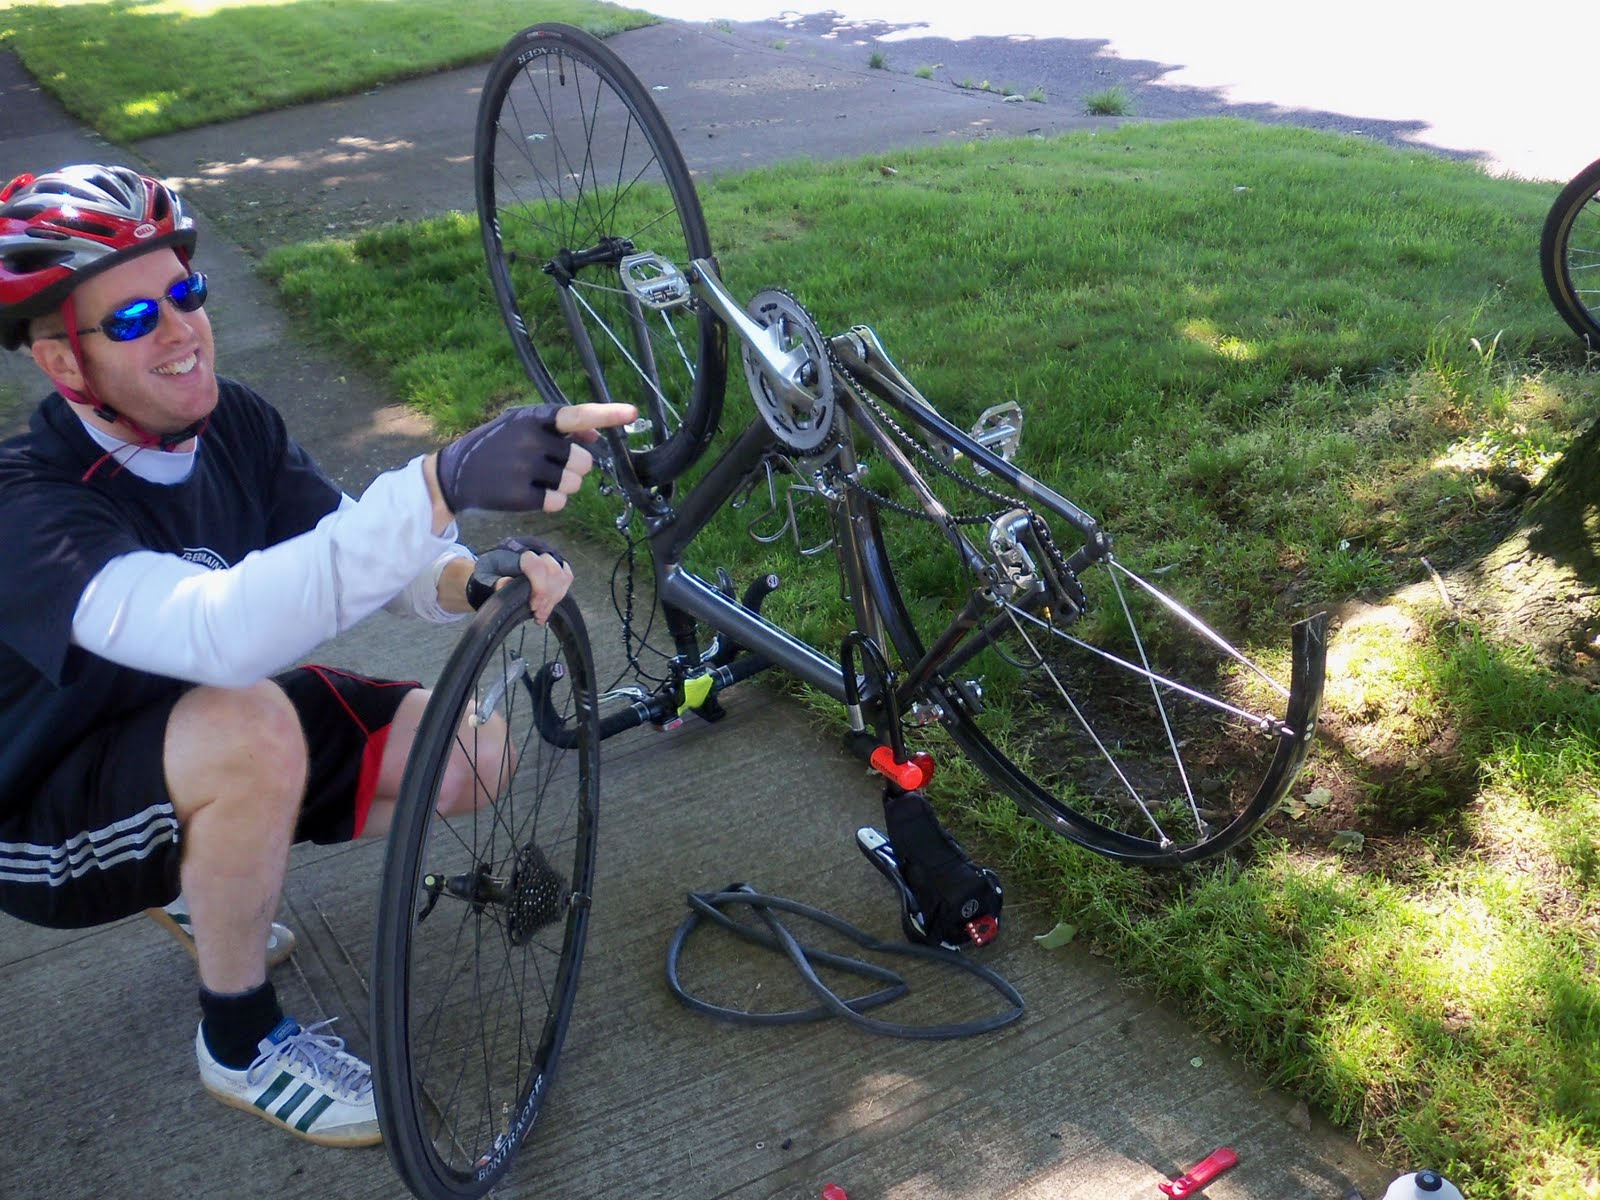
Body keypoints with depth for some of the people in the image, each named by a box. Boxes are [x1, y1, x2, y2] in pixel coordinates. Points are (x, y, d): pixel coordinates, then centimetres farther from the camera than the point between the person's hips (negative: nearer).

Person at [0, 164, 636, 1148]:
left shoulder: (232, 421, -11)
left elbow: (354, 547, -7)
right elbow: (223, 631, -50)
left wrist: (470, 578, -32)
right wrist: (443, 484, -62)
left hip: (192, 723, 7)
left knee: (467, 754, -10)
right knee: (252, 726, -38)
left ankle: (197, 884, 14)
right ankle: (242, 1042, -11)